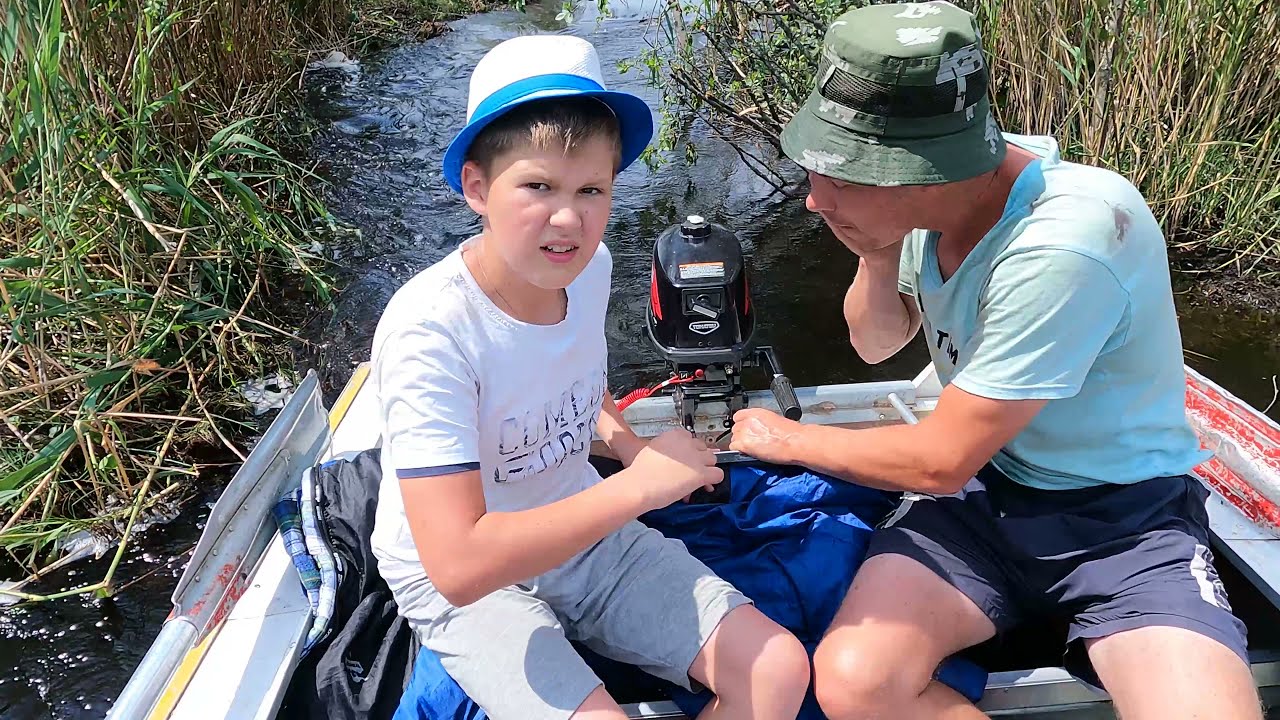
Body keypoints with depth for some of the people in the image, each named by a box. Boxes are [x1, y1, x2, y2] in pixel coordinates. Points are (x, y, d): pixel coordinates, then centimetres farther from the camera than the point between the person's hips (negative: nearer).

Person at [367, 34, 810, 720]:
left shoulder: (588, 267, -9)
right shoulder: (427, 330, -29)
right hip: (460, 583, -5)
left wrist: (628, 442, -1)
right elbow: (458, 565, -34)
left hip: (582, 528, 6)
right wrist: (637, 487, -31)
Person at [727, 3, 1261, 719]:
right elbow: (878, 343, 12)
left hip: (1123, 517, -4)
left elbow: (940, 461, -19)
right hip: (985, 485, 5)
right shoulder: (933, 197, -6)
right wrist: (876, 256, -11)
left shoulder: (1065, 244, -29)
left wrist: (789, 438, -3)